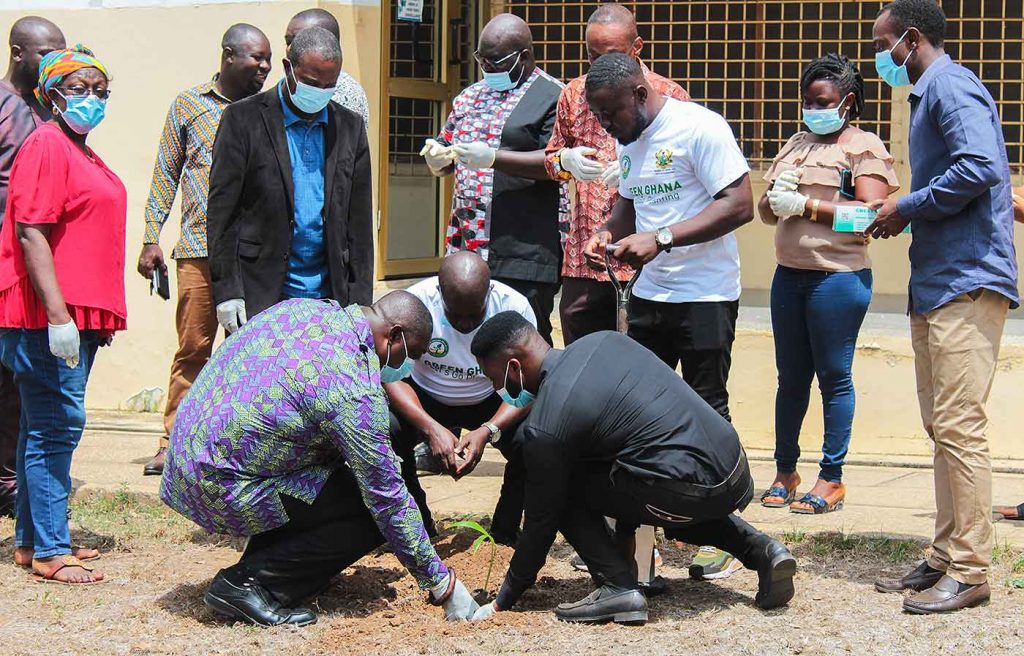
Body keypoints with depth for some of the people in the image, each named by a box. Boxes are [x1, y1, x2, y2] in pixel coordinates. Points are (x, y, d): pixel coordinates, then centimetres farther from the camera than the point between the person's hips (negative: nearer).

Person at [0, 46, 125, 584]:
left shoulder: (84, 154, 17)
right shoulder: (46, 146, -11)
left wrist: (101, 316, 22)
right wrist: (58, 315, -24)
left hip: (80, 316, 10)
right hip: (49, 316, -10)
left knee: (46, 427, 14)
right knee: (56, 427, -7)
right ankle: (50, 551, -2)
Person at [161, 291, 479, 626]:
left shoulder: (301, 308, 4)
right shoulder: (355, 391, -21)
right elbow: (387, 497, -16)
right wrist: (442, 584, -6)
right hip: (223, 486, -9)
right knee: (375, 516, -7)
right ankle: (247, 583, -8)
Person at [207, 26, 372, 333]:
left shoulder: (350, 128, 11)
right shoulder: (244, 119, -1)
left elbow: (359, 222, 12)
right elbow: (221, 209, -2)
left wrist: (360, 302, 6)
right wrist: (226, 290, -9)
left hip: (329, 296, 3)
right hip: (259, 295, -3)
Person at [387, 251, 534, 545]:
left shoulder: (514, 307, -24)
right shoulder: (415, 302, -26)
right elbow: (393, 376, -23)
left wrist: (487, 431, -38)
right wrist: (431, 428, -39)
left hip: (490, 402, 0)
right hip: (425, 398, 0)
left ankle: (506, 531, -4)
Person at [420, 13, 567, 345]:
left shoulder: (551, 97, -4)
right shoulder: (470, 96, 19)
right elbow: (445, 152, 26)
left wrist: (492, 158, -20)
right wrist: (437, 158, 1)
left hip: (524, 255, -7)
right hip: (467, 248, 7)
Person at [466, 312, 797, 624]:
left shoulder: (543, 429, -6)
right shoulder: (605, 340, 13)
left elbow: (541, 521, 2)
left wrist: (503, 601, 17)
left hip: (690, 492, -7)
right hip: (739, 476, 8)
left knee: (561, 488, 8)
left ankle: (617, 587, -2)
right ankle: (760, 549, 18)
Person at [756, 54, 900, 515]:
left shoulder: (864, 147, -1)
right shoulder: (796, 145, 18)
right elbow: (765, 211, 19)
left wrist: (805, 204, -14)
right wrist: (776, 199, -5)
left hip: (839, 275, -6)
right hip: (789, 274, 6)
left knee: (834, 376, -2)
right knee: (791, 377, 10)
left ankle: (831, 478, 4)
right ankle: (784, 471, 18)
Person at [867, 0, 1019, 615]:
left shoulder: (949, 85, -10)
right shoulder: (930, 93, 23)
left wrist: (906, 209, -14)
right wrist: (901, 215, 12)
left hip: (966, 281, -11)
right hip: (938, 282, 11)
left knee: (959, 426, -11)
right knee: (943, 426, 13)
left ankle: (969, 571, -8)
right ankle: (946, 558, 19)